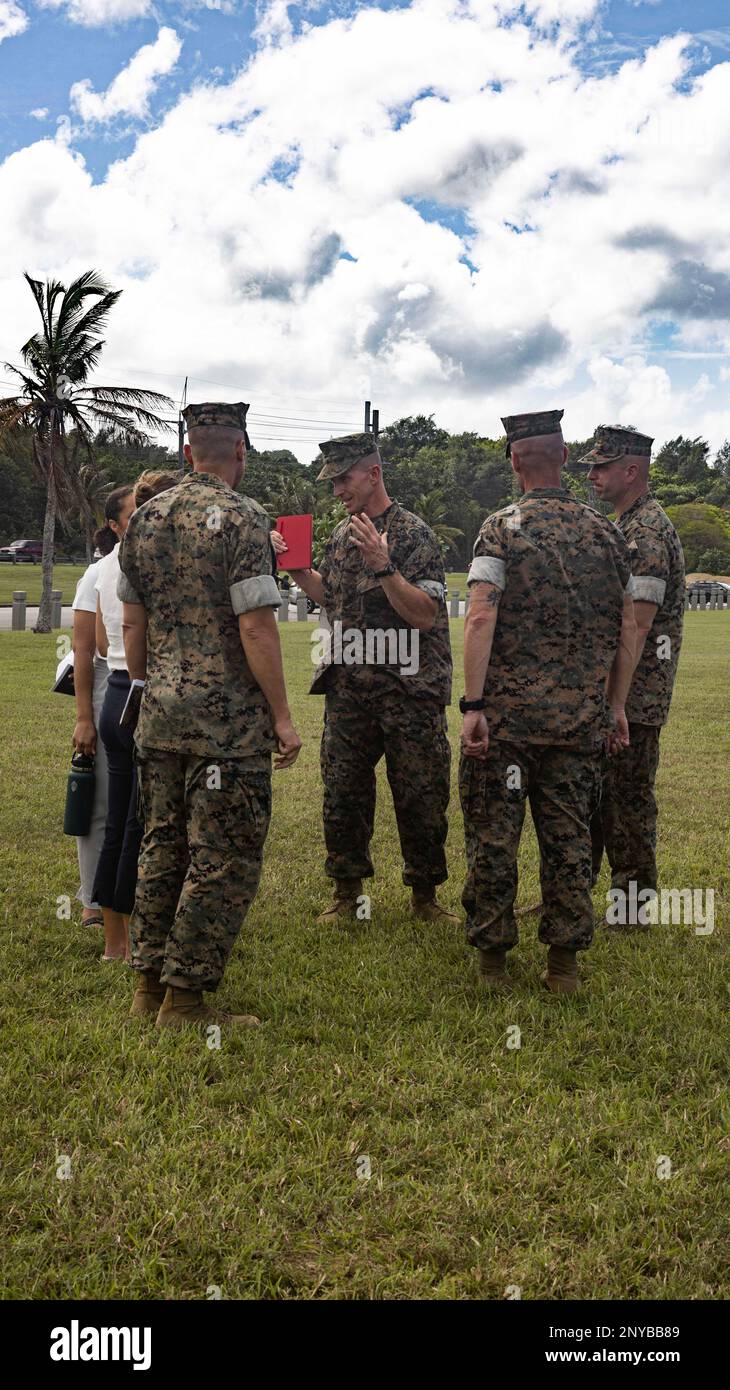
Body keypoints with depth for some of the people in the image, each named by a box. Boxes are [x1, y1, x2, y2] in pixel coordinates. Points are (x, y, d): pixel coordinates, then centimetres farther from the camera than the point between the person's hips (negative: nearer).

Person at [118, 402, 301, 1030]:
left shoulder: (145, 518, 10)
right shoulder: (242, 518, -11)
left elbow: (133, 621, 13)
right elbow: (255, 627, -16)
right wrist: (282, 715, -11)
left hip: (160, 715, 7)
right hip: (228, 720, -7)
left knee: (163, 847, 15)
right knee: (224, 859, 2)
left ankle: (150, 983, 22)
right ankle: (185, 996, 7)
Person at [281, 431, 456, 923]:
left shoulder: (414, 534, -9)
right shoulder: (341, 536, 12)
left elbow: (425, 614, -17)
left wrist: (382, 565, -25)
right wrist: (295, 566, 11)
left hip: (408, 690, -6)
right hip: (348, 689, 6)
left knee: (420, 795, 3)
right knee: (343, 792, 9)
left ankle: (426, 896, 19)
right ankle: (347, 892, 24)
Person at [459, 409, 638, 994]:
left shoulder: (501, 528, -6)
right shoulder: (606, 532, 7)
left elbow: (481, 620, -16)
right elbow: (629, 627, 8)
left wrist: (473, 705, -16)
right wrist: (616, 704, 15)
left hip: (507, 711, -3)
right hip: (580, 716, 4)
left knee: (493, 835, 7)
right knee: (569, 836, 11)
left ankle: (493, 956, 15)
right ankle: (564, 961, 17)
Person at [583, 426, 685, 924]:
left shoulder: (648, 531, -16)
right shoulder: (626, 525, 15)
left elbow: (637, 626, -22)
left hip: (634, 695, -10)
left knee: (628, 798, 0)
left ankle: (632, 909, 11)